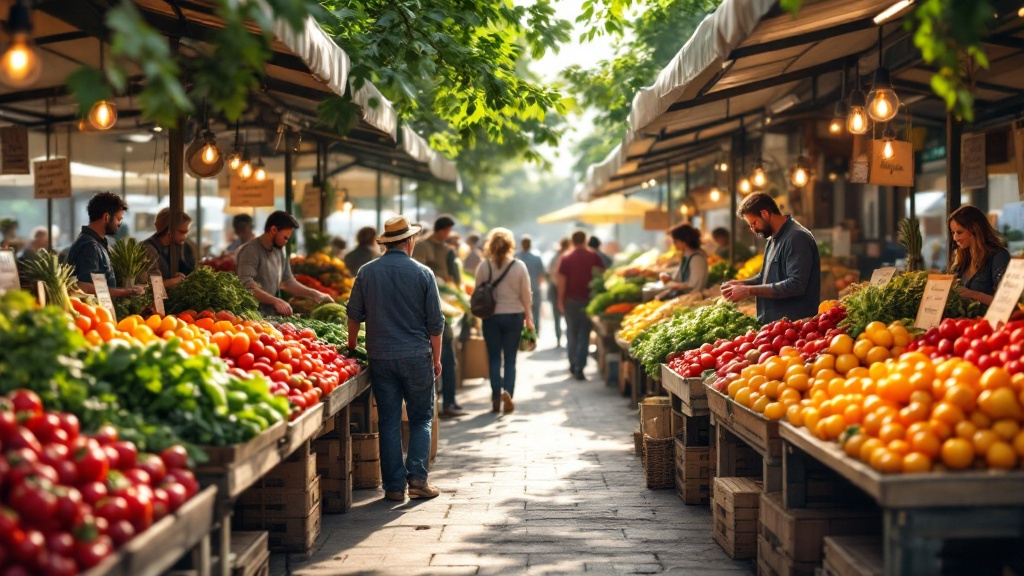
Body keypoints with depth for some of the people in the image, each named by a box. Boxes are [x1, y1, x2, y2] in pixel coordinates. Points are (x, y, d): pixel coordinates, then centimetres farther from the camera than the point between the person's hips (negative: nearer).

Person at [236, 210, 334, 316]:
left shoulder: (280, 251, 14)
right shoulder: (251, 250, -10)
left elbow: (288, 282, 21)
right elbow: (247, 286, -21)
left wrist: (314, 294, 8)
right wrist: (276, 301, -29)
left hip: (273, 315, 7)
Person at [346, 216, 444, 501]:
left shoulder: (366, 272, 1)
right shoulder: (422, 273, -4)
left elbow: (354, 314, 7)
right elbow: (435, 322, -2)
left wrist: (352, 346, 23)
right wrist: (436, 358, 9)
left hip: (381, 357, 2)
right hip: (417, 357, -2)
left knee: (389, 422, 7)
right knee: (421, 418, 10)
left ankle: (394, 486, 7)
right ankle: (417, 478, -1)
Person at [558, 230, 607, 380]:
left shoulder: (566, 258, -2)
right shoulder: (593, 257, -1)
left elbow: (562, 281, -5)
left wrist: (561, 300, 1)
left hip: (570, 300, 1)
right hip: (588, 300, -1)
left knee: (571, 334, 14)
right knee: (584, 335, 0)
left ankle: (573, 366, 21)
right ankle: (579, 368, -9)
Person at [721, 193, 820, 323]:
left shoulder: (797, 238, -15)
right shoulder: (774, 239, 17)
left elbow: (796, 285, -23)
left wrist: (749, 290, -20)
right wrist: (741, 284, 7)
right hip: (772, 323, 9)